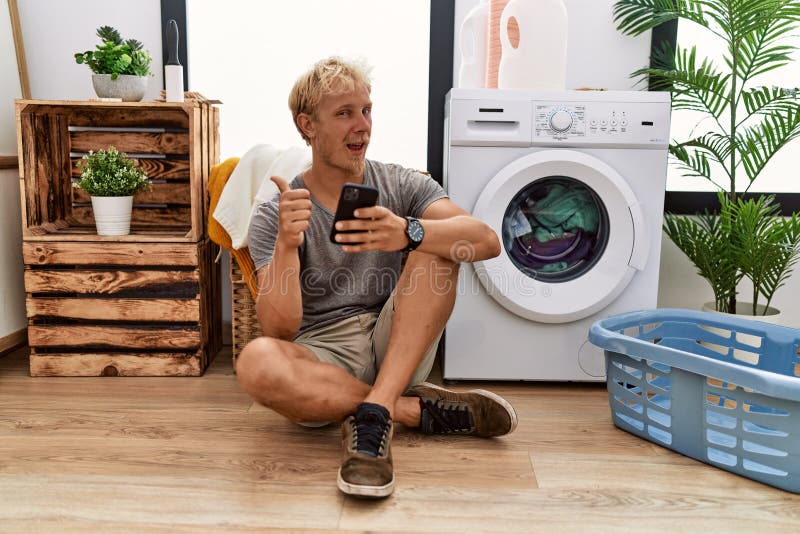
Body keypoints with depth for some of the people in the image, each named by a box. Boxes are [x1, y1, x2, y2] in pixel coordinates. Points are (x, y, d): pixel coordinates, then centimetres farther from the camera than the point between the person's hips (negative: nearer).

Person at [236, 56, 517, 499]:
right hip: (322, 357, -1)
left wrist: (407, 233, -36)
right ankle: (419, 409, -17)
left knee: (436, 243, -20)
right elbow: (280, 329, -14)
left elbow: (487, 241, -16)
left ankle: (375, 411, -28)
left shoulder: (402, 186, 2)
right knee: (256, 362, -34)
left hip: (394, 349, 2)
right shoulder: (274, 217, -3)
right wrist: (285, 247, -33)